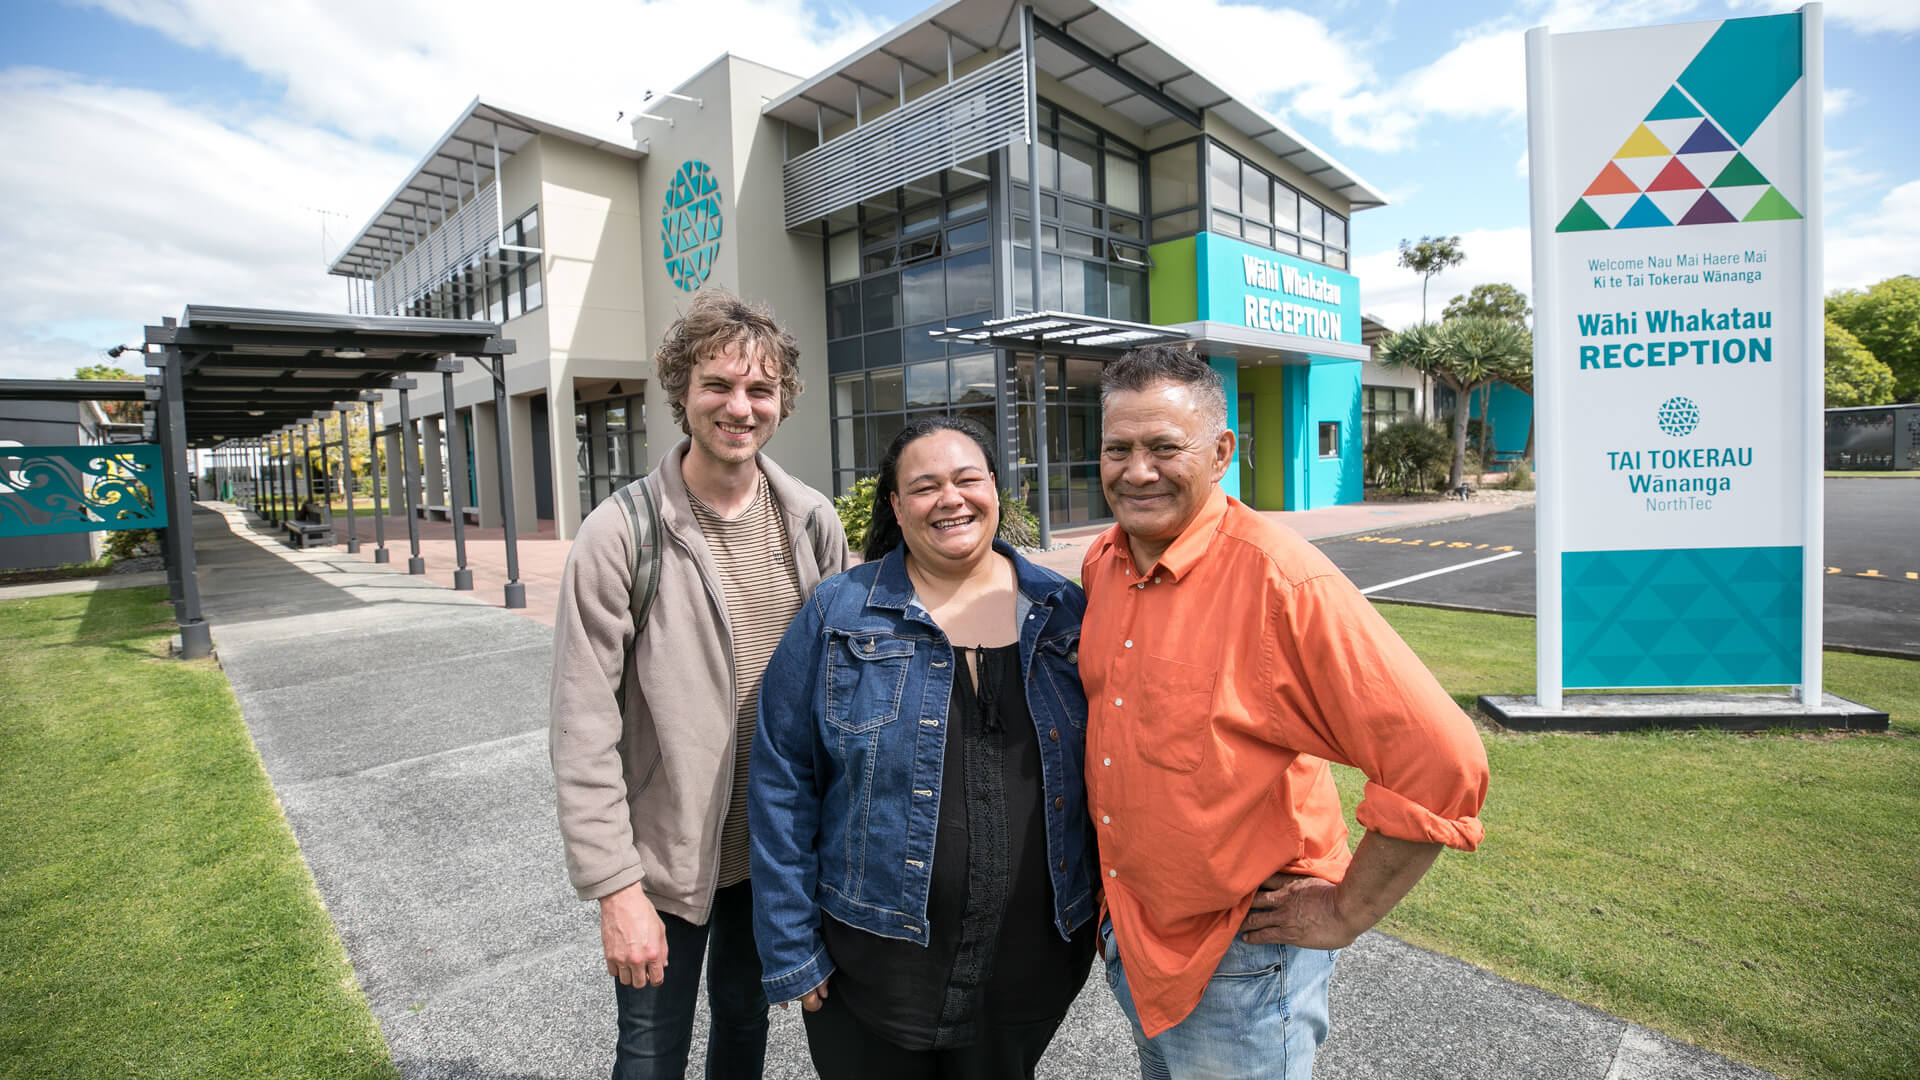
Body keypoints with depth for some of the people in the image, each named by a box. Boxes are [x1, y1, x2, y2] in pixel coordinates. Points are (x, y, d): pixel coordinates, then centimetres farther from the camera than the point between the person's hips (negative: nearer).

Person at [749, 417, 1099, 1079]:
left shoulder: (1064, 612, -2)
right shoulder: (837, 615, -9)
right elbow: (782, 783, -7)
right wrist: (791, 948, -7)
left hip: (1035, 965, 2)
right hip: (875, 966, -2)